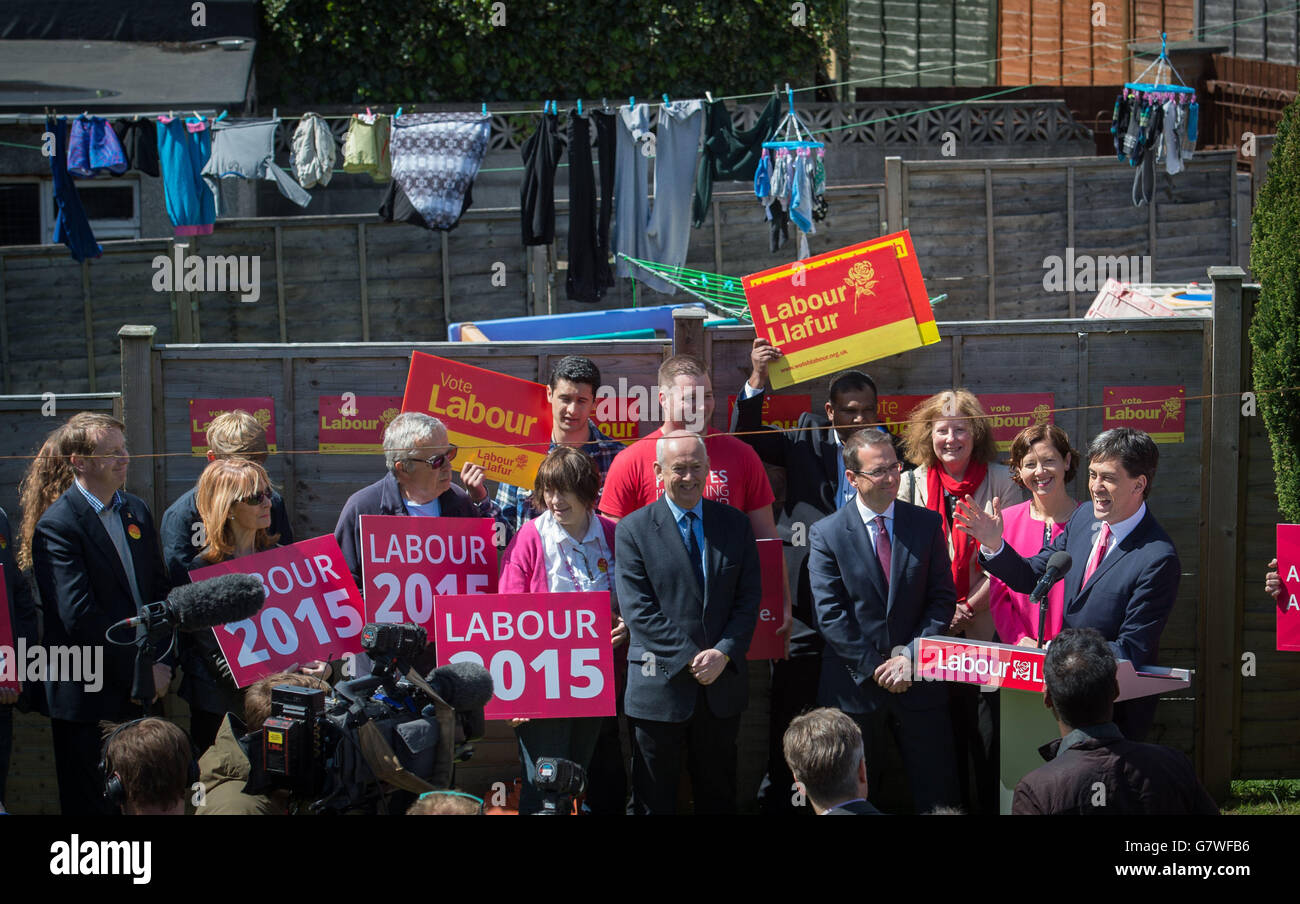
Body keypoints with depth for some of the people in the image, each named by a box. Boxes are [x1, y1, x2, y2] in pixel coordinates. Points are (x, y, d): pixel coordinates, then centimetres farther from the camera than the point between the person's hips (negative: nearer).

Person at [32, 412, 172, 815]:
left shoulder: (136, 510, 10)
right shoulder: (58, 525, -14)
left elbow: (159, 590, 14)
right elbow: (80, 617, -21)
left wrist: (161, 663, 0)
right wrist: (141, 670, -17)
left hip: (137, 692, 7)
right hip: (88, 698, -7)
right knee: (91, 804, 3)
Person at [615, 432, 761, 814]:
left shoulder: (735, 524, 7)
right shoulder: (633, 530, -3)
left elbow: (749, 599, 3)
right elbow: (639, 610, -9)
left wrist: (723, 653, -12)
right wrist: (690, 660, -15)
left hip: (723, 683, 3)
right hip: (661, 686, -3)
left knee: (718, 796, 13)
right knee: (654, 800, 5)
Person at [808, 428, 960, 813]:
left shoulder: (926, 524, 4)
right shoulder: (826, 534, -2)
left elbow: (942, 599, 0)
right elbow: (830, 614, -7)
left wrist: (911, 656, -12)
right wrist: (874, 668, -12)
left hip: (918, 680, 1)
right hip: (854, 687, -1)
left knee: (937, 795, 3)